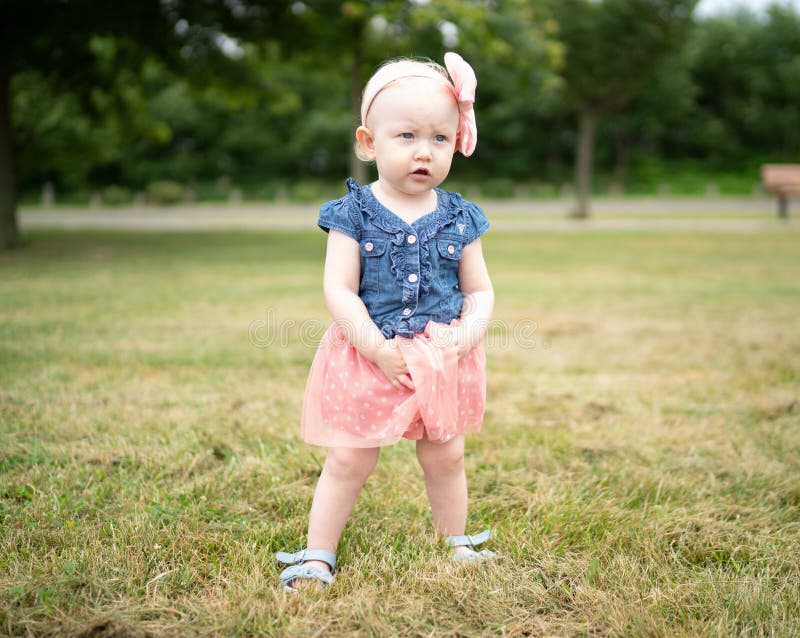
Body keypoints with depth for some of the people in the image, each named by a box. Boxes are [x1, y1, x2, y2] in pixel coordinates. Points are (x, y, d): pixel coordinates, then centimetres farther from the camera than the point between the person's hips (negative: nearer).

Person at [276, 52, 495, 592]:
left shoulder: (460, 219, 0)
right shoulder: (354, 214, -9)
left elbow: (480, 290, 4)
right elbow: (339, 290, -14)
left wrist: (468, 333, -15)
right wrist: (377, 347, -21)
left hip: (443, 360, 3)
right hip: (368, 359, -3)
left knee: (446, 457, 16)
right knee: (348, 461, 4)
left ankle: (458, 545, 36)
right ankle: (317, 556, 19)